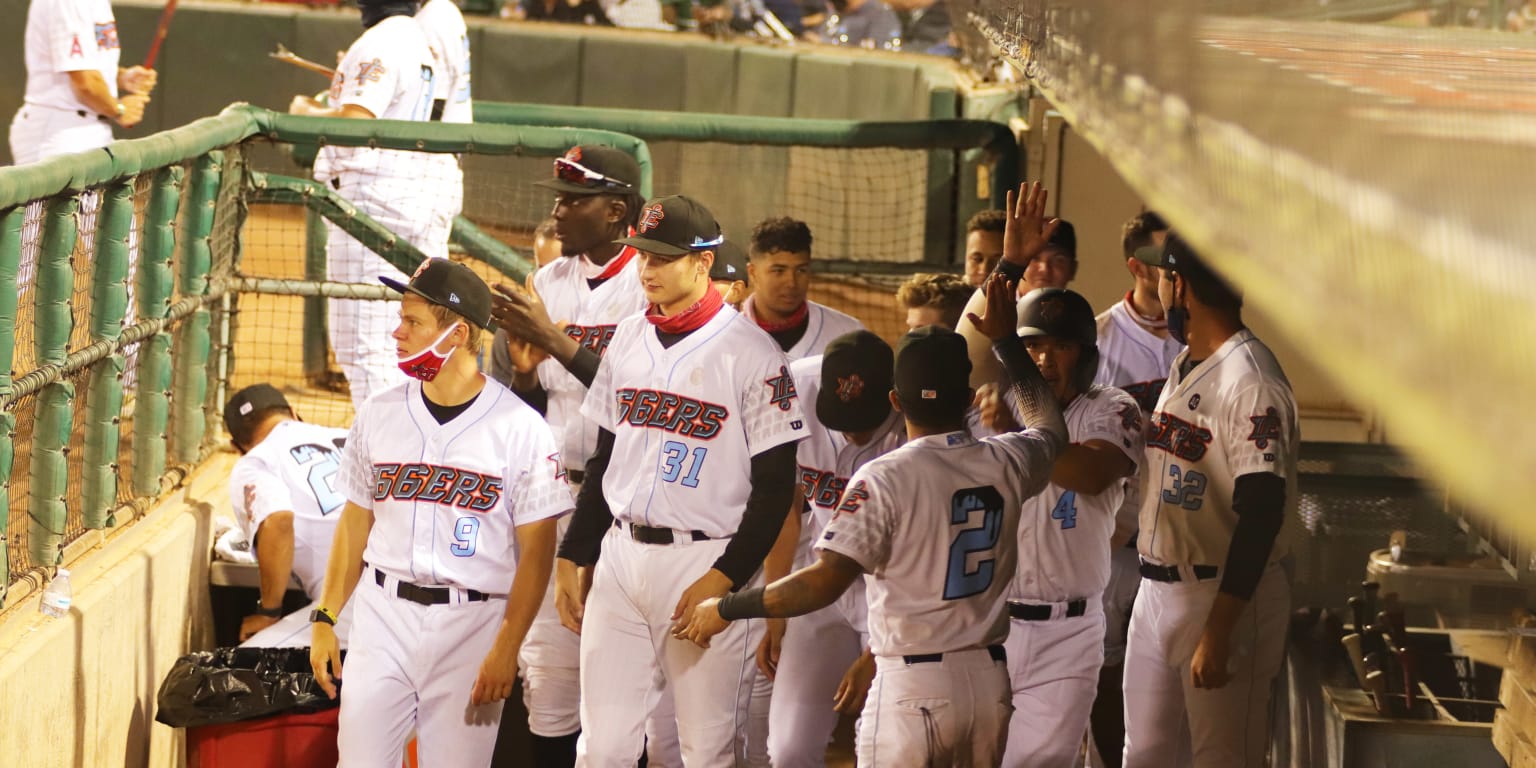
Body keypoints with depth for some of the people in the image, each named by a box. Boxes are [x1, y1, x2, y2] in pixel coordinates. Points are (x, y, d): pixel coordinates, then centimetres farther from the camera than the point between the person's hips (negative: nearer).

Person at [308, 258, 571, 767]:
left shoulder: (520, 428, -6)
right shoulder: (379, 415, 7)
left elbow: (536, 550, -6)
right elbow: (355, 524, 14)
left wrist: (507, 647, -12)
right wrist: (324, 619, 8)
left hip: (472, 625, -3)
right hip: (383, 615, 3)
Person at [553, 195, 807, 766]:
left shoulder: (751, 354, -8)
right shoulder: (628, 340, 12)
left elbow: (775, 484, -9)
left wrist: (725, 577, -16)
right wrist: (574, 558, 14)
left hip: (705, 562, -6)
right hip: (619, 556, 6)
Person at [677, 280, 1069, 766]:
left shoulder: (884, 479, -13)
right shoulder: (1006, 463, 3)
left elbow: (824, 582, -20)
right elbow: (1050, 428, 29)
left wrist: (727, 610, -10)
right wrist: (1007, 340, 35)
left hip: (913, 687, -6)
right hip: (991, 683, 6)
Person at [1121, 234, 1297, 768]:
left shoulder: (1251, 382, -18)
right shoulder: (1182, 366, 13)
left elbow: (1260, 517, -23)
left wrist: (1217, 633, -26)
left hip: (1228, 597, -10)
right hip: (1156, 588, 10)